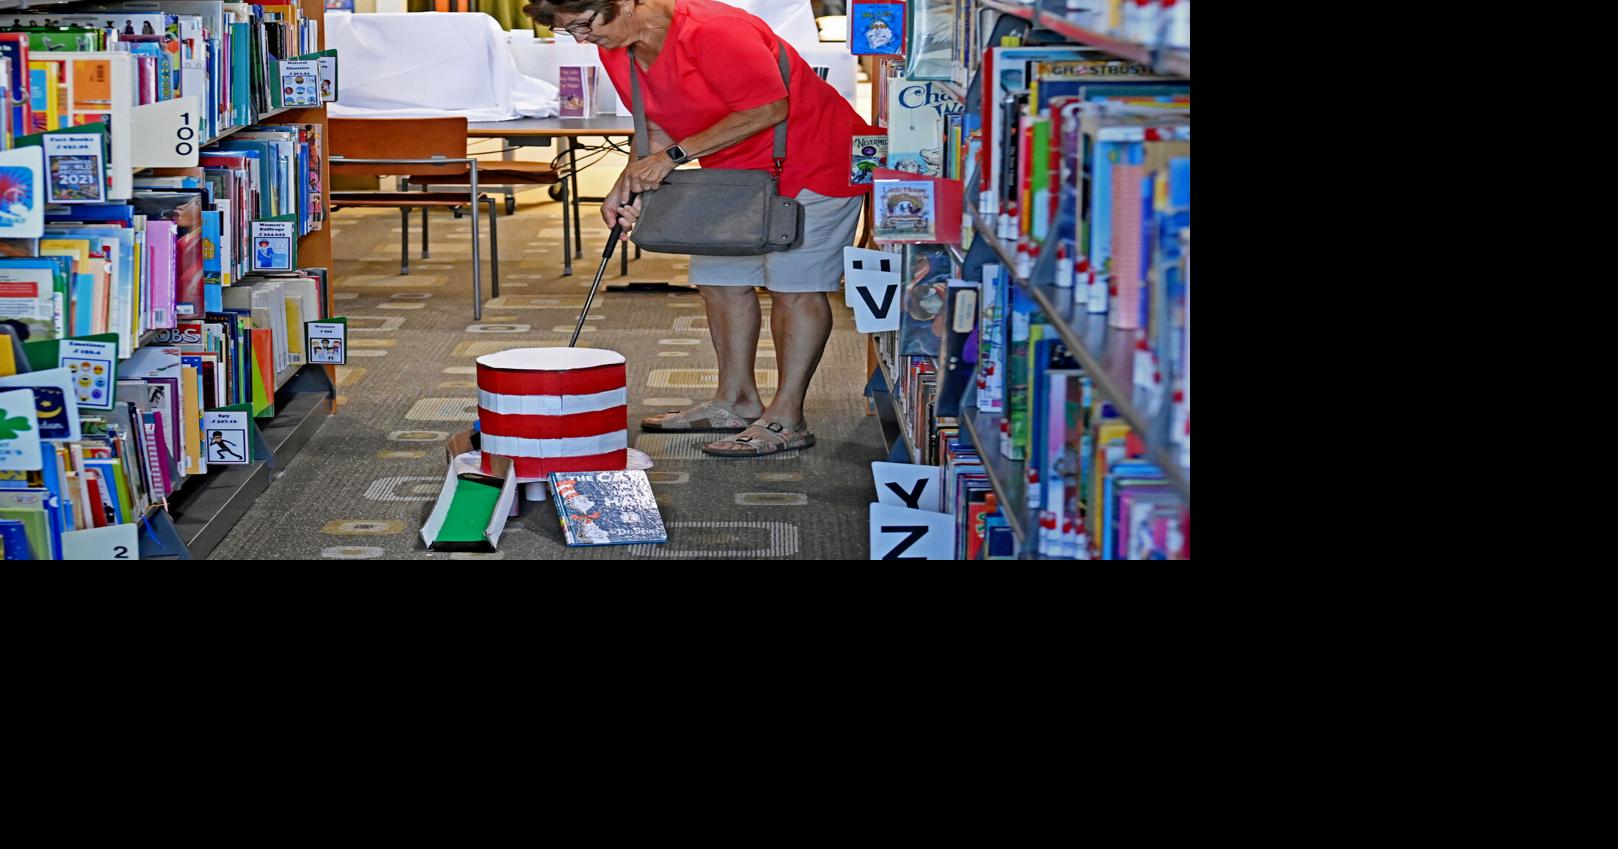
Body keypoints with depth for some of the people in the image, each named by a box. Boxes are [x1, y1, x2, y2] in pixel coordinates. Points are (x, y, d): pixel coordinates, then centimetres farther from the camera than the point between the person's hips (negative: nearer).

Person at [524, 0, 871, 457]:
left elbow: (768, 108, -29)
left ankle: (786, 419, -4)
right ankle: (736, 401, 23)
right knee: (719, 279, 12)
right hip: (737, 171, 9)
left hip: (811, 160, -9)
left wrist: (674, 155, -28)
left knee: (794, 287, -8)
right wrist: (629, 183, -12)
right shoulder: (615, 51, -3)